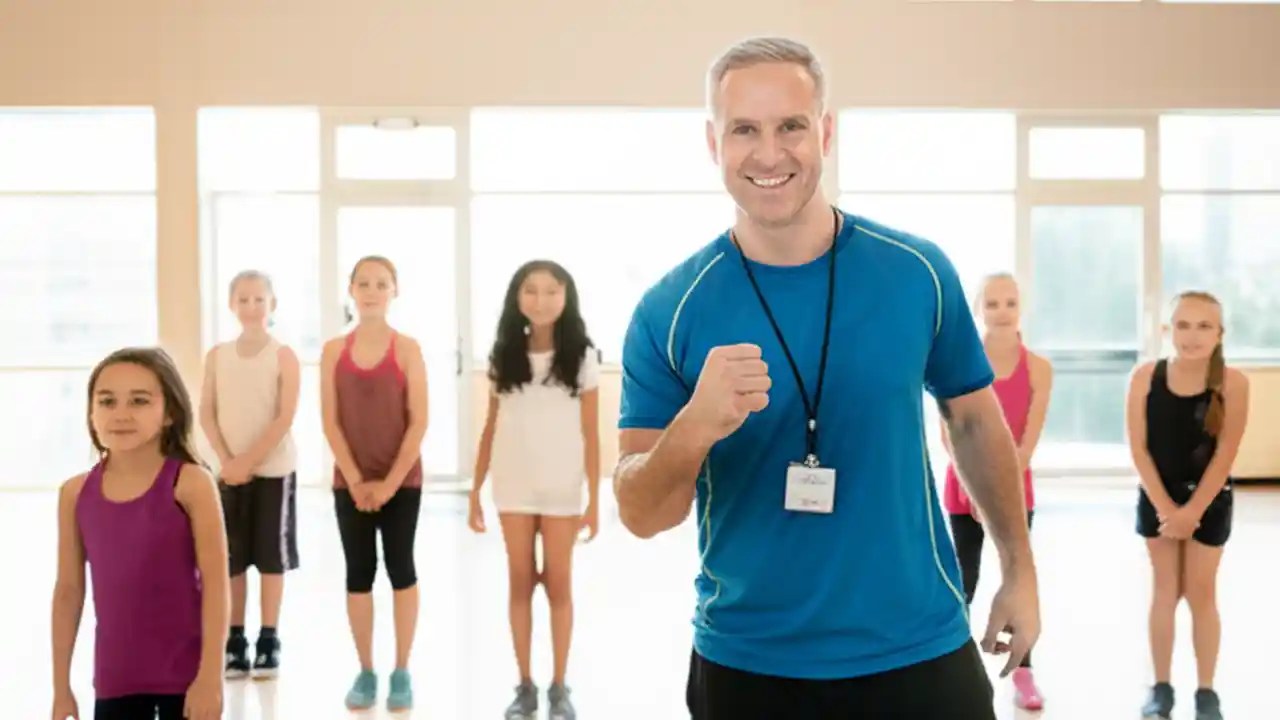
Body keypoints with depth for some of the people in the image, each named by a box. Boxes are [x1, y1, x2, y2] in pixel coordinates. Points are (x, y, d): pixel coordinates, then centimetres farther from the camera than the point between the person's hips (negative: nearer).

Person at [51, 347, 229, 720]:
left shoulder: (190, 484, -13)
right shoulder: (76, 492, 0)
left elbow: (215, 584, -13)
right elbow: (68, 590, 6)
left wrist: (210, 676, -15)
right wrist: (61, 685, 8)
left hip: (185, 674, -4)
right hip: (114, 676, 4)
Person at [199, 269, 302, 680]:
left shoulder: (283, 356, -5)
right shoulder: (217, 356, 5)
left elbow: (285, 418, -11)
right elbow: (207, 414, 1)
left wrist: (249, 460, -16)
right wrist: (227, 461, -11)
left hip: (274, 471, -3)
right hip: (230, 471, 3)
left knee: (272, 556, 3)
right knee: (230, 558, 5)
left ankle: (269, 641, 10)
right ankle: (235, 641, 14)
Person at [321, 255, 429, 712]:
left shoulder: (407, 349, -4)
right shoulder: (334, 351, 2)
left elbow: (419, 422, -8)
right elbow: (331, 422, -1)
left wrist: (390, 482, -12)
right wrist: (356, 481, -10)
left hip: (402, 482, -2)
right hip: (350, 483, 2)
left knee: (401, 571, 4)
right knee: (358, 573, 6)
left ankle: (402, 672, 14)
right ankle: (366, 671, 16)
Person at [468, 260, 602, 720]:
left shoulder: (581, 357, -3)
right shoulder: (503, 357, 2)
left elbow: (590, 434, -2)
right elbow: (491, 430, 6)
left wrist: (595, 499, -5)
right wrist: (474, 494, 4)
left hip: (562, 489, -2)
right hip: (513, 488, 2)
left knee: (558, 585, 5)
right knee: (520, 584, 8)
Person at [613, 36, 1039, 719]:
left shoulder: (918, 271, -6)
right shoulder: (669, 310, -10)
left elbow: (975, 420, 9)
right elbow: (639, 516, -10)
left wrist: (1019, 569, 12)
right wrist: (694, 429, -29)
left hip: (920, 651, 1)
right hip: (746, 665, 0)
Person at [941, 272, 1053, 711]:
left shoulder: (1038, 369, -5)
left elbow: (1029, 440, -7)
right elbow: (950, 434, -8)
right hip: (964, 489, -1)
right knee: (964, 584, 3)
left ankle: (1023, 674, 10)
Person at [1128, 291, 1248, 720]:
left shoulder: (1232, 382, -15)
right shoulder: (1146, 377, -13)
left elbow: (1224, 455, -13)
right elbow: (1139, 448, -9)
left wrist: (1192, 510, -13)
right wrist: (1165, 506, -12)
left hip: (1210, 499, -1)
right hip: (1158, 498, 1)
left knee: (1201, 592, 6)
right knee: (1165, 591, 10)